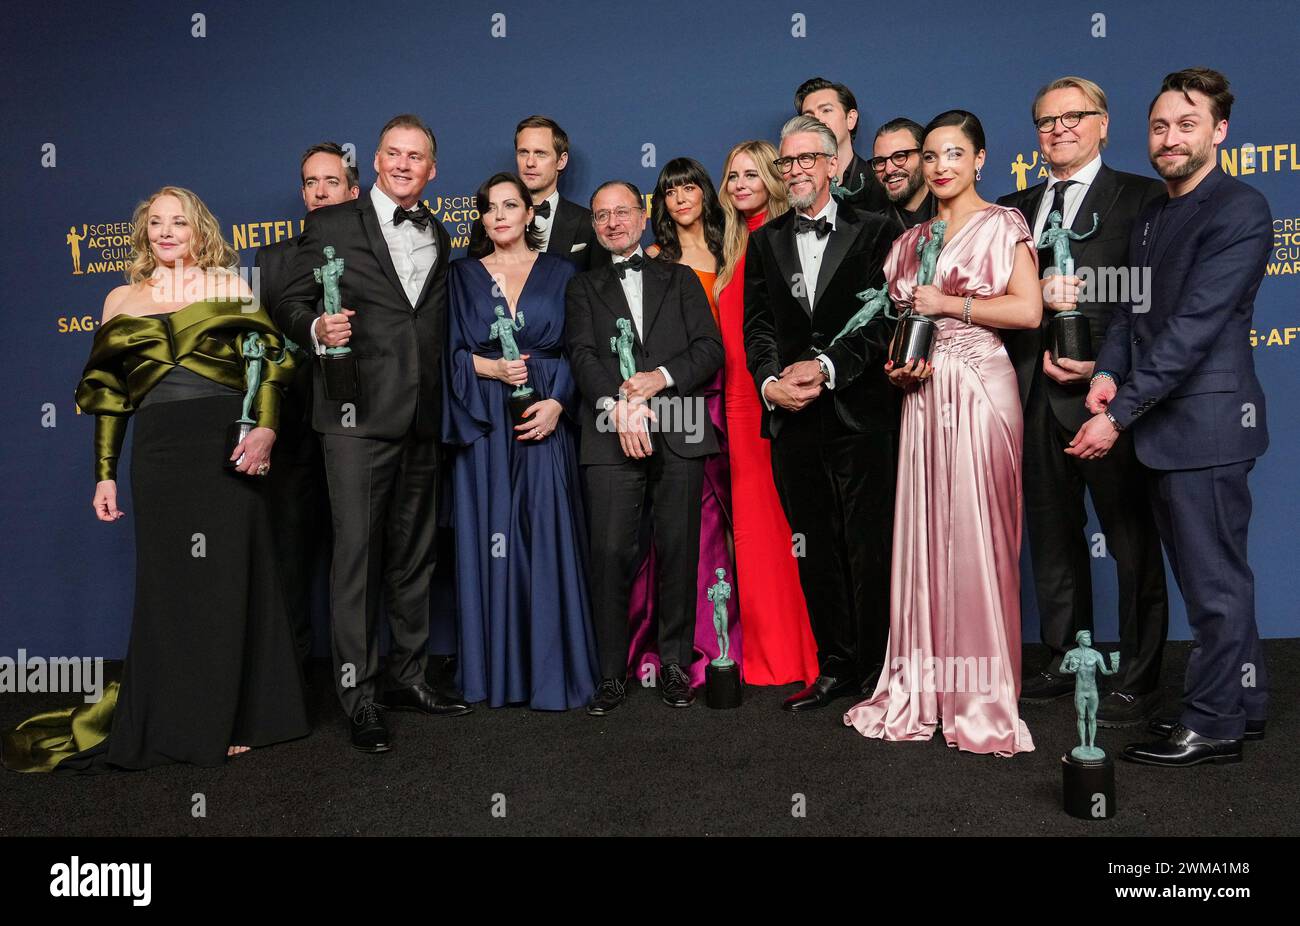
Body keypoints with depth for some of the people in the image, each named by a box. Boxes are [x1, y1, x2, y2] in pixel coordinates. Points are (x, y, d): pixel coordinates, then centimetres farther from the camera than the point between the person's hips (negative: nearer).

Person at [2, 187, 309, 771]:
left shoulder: (229, 284, 9)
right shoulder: (123, 300, 15)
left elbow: (269, 355, 0)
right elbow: (108, 391, 15)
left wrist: (266, 426, -16)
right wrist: (105, 474, 10)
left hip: (228, 442, -2)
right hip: (160, 445, 2)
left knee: (230, 571, 1)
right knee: (168, 578, 5)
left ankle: (232, 714, 15)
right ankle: (174, 718, 18)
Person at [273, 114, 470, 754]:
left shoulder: (439, 238, 18)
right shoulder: (331, 225, 4)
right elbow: (291, 303, 1)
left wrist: (446, 406, 9)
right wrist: (317, 329, -21)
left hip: (422, 419, 5)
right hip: (357, 414, -5)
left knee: (414, 552, 12)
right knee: (357, 552, -6)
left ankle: (408, 676, 24)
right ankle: (357, 694, 3)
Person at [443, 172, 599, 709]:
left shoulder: (560, 273, 10)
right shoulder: (463, 276, 13)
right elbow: (452, 353, 6)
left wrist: (557, 402, -11)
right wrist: (492, 368, -12)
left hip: (544, 416, -1)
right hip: (484, 422, 1)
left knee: (548, 537, -4)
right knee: (488, 539, 1)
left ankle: (551, 670, 5)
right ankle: (494, 671, 10)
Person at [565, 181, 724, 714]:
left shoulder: (680, 280, 20)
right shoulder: (583, 289, 19)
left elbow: (711, 349, 8)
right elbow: (583, 356, 3)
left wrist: (662, 377, -9)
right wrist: (618, 405, -14)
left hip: (679, 433, 1)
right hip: (610, 436, 0)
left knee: (678, 550, 1)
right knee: (610, 553, -6)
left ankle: (675, 665, 14)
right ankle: (611, 674, 3)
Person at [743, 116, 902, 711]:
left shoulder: (875, 232, 3)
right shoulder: (765, 241, 16)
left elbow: (884, 318, -5)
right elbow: (757, 324, 9)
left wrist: (828, 368, -16)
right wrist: (771, 381, -8)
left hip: (859, 411, -4)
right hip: (791, 416, 4)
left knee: (869, 544, -1)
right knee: (814, 546, 9)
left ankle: (876, 669, 12)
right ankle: (835, 667, 20)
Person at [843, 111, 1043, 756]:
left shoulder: (1001, 226, 2)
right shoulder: (911, 241, 18)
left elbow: (1028, 310, -9)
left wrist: (947, 303, -9)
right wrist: (898, 362, 2)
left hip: (980, 392, -5)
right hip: (924, 393, 5)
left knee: (976, 535, -6)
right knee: (921, 534, 3)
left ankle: (983, 698, 4)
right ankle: (922, 687, 11)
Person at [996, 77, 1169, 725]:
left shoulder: (1141, 198, 1)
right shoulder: (1014, 209, 16)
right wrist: (1038, 355, -9)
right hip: (1036, 396, 5)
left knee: (1132, 540, 3)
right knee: (1052, 536, 13)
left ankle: (1138, 678, 16)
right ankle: (1063, 661, 27)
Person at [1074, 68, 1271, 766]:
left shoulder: (1239, 211, -11)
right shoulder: (1150, 216, 16)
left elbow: (1193, 328, -19)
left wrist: (1120, 413, -21)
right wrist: (1108, 372, -4)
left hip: (1206, 421, -8)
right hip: (1161, 422, 9)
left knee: (1213, 578, 1)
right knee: (1208, 574, 17)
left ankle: (1214, 725, 15)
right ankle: (1243, 704, 31)